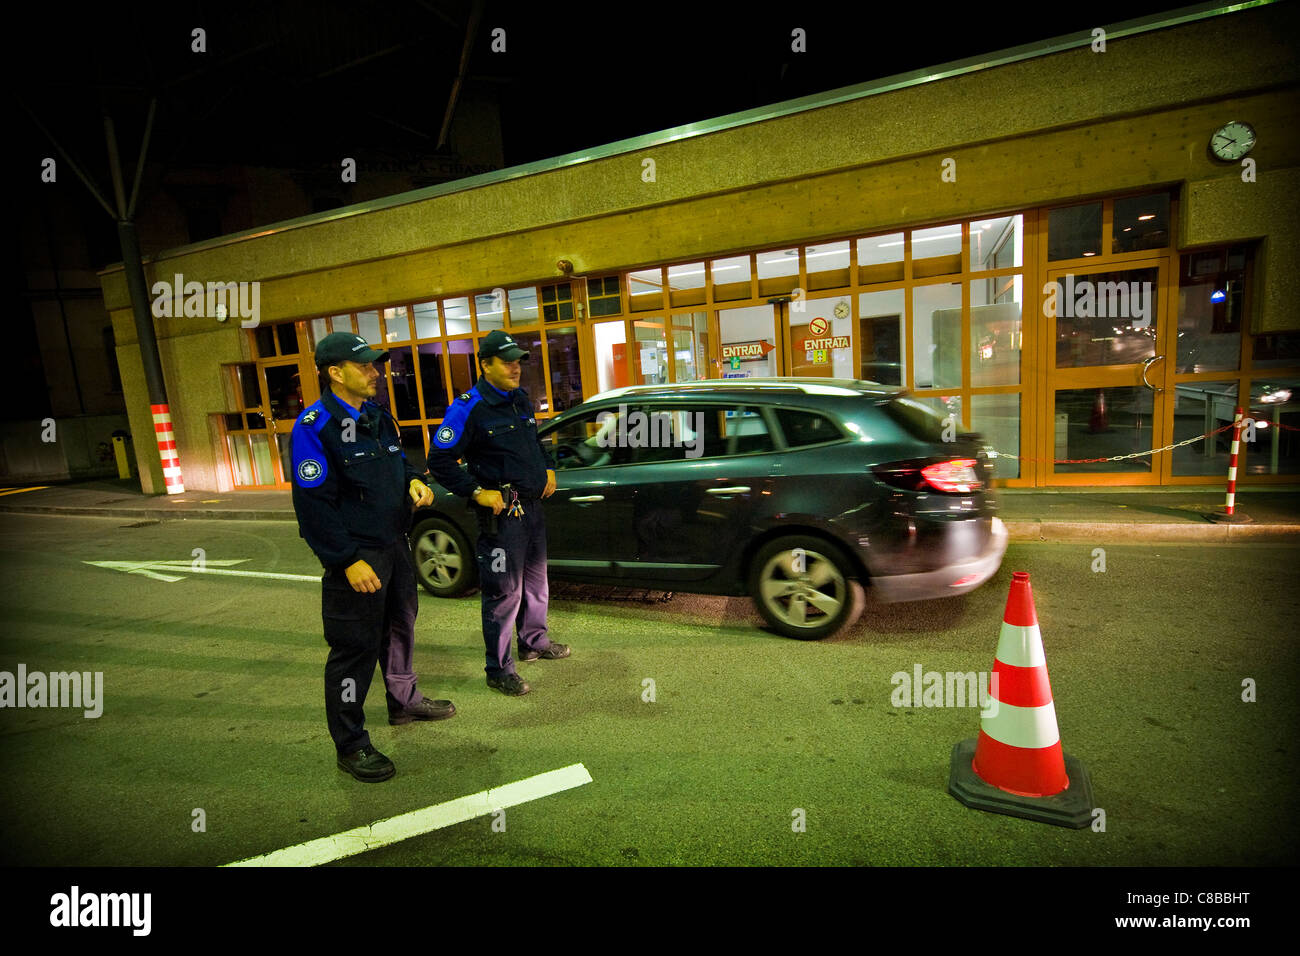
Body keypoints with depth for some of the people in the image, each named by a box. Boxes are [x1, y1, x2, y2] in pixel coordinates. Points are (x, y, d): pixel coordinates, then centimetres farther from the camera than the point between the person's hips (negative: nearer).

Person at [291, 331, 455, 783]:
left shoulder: (377, 415, 9)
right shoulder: (315, 425, -16)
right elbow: (313, 503, -19)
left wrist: (414, 479, -1)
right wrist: (349, 560, -22)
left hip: (394, 545, 8)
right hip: (355, 557, -8)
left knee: (399, 627, 22)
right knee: (355, 647, 0)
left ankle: (404, 700, 43)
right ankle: (351, 745, 16)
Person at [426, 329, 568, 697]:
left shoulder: (520, 399, 10)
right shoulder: (469, 408, -14)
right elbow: (439, 459, -15)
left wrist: (547, 470, 14)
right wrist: (478, 492, -19)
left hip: (533, 506, 8)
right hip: (500, 512, -8)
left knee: (536, 580, 21)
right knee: (505, 592, -2)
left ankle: (534, 642, 41)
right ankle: (499, 670, 12)